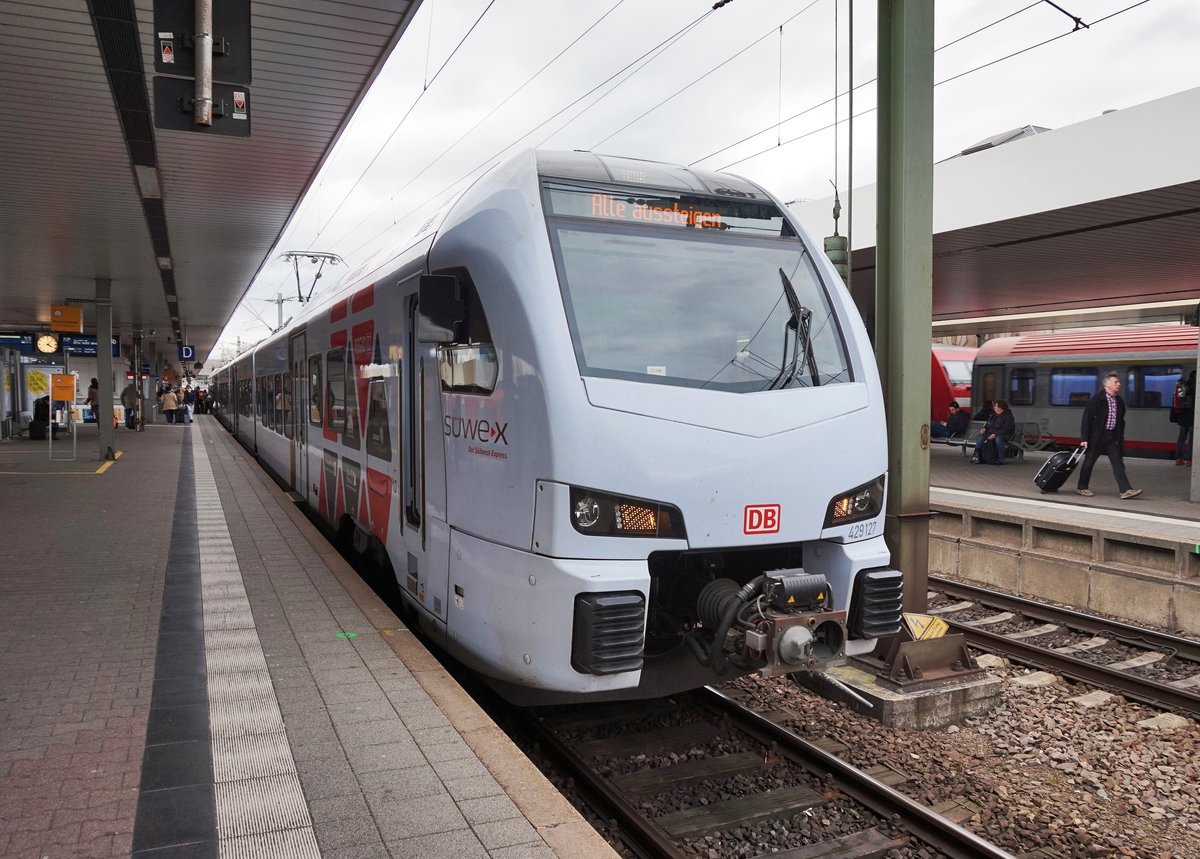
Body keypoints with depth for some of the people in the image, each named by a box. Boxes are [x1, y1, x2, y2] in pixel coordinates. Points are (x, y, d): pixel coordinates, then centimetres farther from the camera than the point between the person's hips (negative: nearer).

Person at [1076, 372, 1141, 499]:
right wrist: (1084, 439, -14)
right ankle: (1081, 488, 17)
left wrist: (1120, 438, 14)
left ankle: (1125, 490, -5)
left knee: (1118, 462, -2)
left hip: (1113, 437, 5)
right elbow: (1086, 420, -10)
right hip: (1097, 436, -5)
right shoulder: (1096, 400, -9)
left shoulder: (1119, 401, 10)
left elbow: (1121, 421, 18)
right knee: (1089, 461, 4)